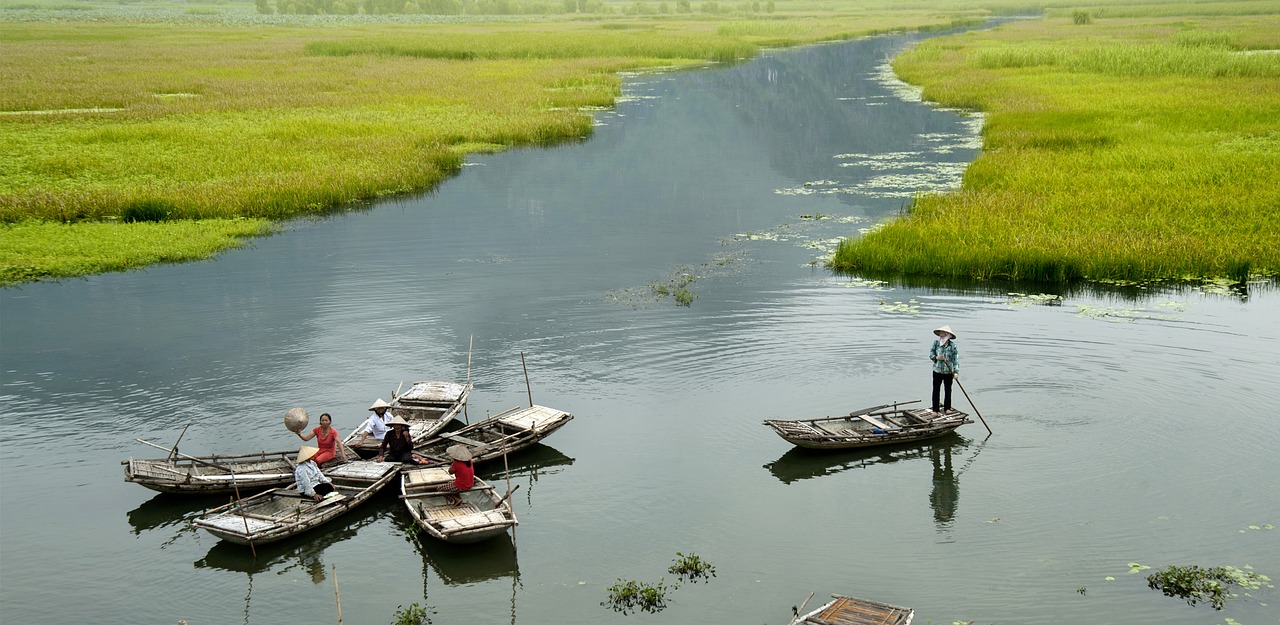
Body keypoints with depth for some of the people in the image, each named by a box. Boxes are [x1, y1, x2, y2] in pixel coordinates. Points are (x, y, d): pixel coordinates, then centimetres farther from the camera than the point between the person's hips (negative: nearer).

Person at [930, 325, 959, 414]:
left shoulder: (952, 345, -7)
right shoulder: (936, 342, -3)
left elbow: (956, 358, -7)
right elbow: (931, 354, 2)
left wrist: (956, 371, -14)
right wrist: (937, 357, -21)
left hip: (948, 372, -1)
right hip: (937, 371, 1)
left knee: (948, 390, 10)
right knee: (936, 390, 2)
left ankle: (947, 408, 26)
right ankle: (935, 409, 11)